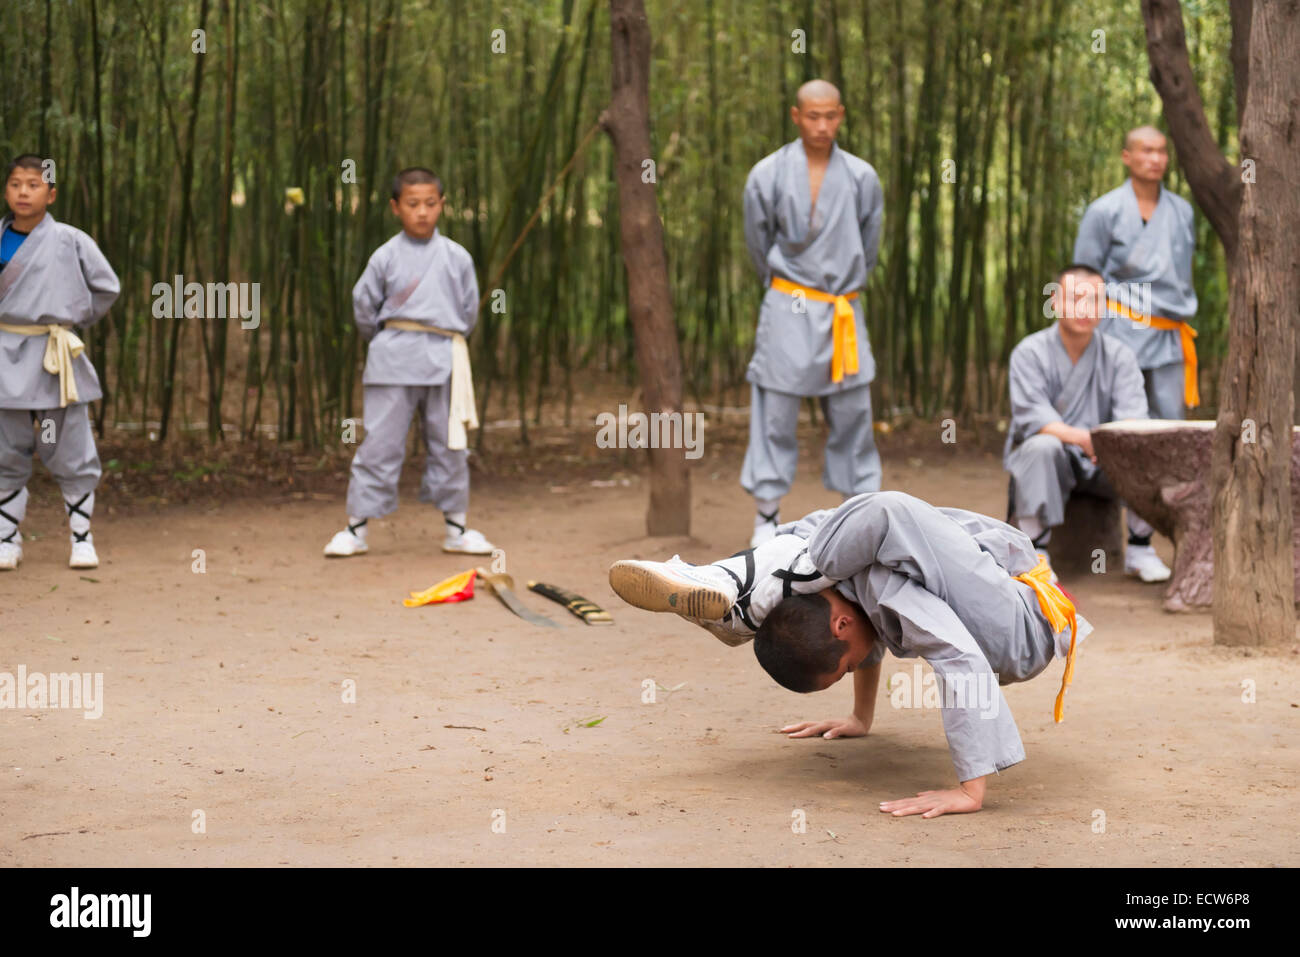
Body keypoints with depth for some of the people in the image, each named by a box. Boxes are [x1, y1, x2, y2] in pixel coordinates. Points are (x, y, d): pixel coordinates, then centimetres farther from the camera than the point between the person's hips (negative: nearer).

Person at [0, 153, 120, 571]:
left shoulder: (70, 241, -4)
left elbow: (107, 287, 6)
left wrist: (76, 321, 6)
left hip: (54, 360, -2)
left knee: (70, 455, 2)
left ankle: (82, 538, 15)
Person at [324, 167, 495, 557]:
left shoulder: (457, 257, 6)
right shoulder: (386, 257, 1)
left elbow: (469, 309, 13)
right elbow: (363, 304, 8)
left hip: (442, 362, 2)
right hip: (393, 361, -2)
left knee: (449, 446, 8)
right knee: (379, 443, -2)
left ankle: (457, 529, 19)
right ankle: (356, 528, 4)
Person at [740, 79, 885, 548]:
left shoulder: (861, 177, 2)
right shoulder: (767, 175, -3)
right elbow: (758, 245, 9)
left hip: (844, 312, 2)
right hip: (788, 309, -2)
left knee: (853, 412, 6)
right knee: (775, 410, -1)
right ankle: (767, 517, 7)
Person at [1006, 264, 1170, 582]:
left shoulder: (1118, 355, 2)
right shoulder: (1029, 352, -6)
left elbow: (1134, 416, -10)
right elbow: (1031, 417, -19)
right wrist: (1081, 438, -36)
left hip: (1100, 463, 3)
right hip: (1048, 460, -2)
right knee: (1042, 446, -35)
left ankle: (1140, 548, -9)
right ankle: (1034, 551, -27)